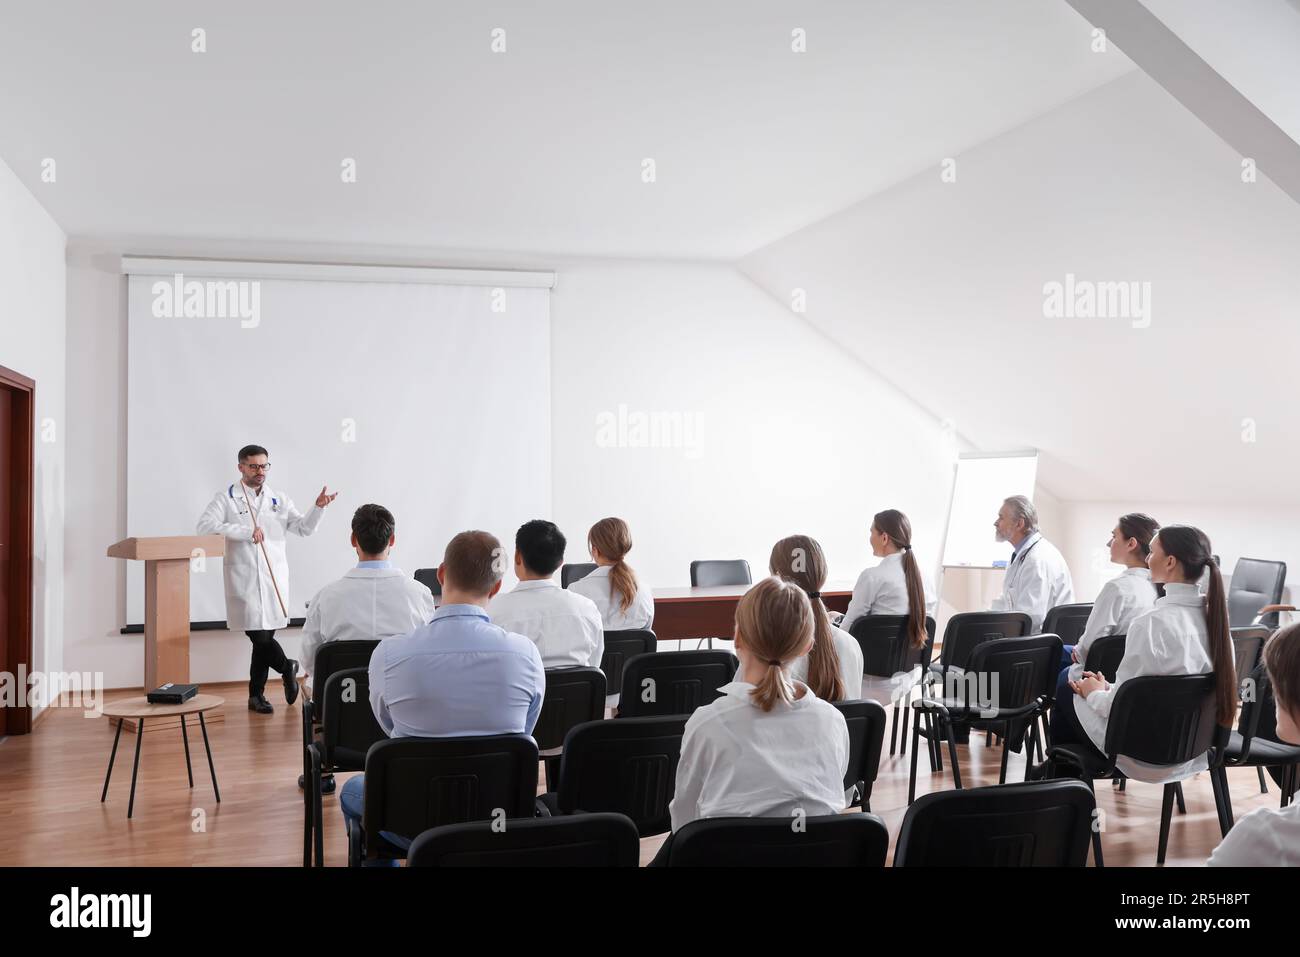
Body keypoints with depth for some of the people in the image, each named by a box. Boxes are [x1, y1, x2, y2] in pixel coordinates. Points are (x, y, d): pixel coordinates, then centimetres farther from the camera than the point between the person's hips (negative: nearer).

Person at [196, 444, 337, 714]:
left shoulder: (279, 500, 16)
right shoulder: (226, 498, 4)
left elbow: (303, 528, 10)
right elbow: (205, 525, -10)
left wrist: (318, 507, -9)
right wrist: (246, 532, -17)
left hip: (274, 578, 3)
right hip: (244, 578, -3)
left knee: (264, 636, 4)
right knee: (258, 635, -11)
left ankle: (256, 695, 16)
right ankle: (287, 667, 16)